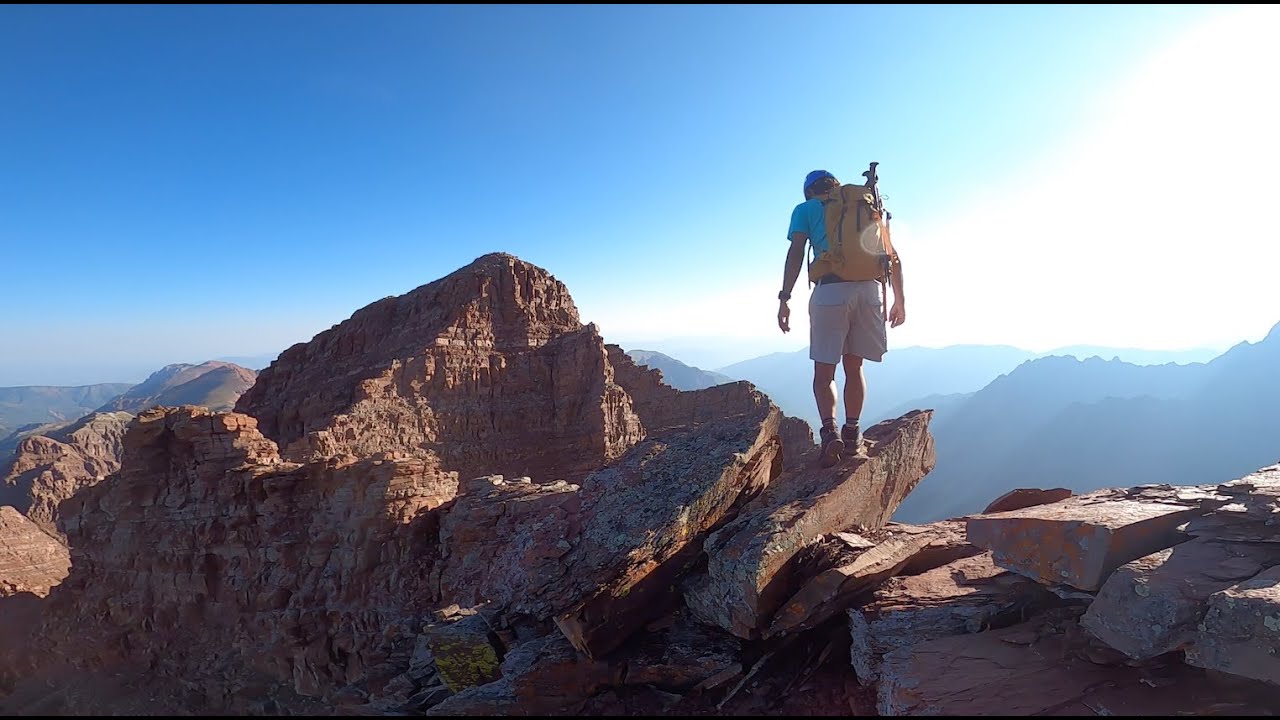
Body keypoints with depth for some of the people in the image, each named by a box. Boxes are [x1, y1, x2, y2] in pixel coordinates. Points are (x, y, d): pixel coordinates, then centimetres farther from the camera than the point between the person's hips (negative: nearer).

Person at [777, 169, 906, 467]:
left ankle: (830, 431, -14)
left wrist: (784, 300, -4)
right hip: (869, 289, 3)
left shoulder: (806, 209, 15)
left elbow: (796, 253, -1)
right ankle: (852, 432, 19)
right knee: (854, 366, 19)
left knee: (824, 372, 5)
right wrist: (900, 301, 25)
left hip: (830, 290, -3)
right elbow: (894, 259, 21)